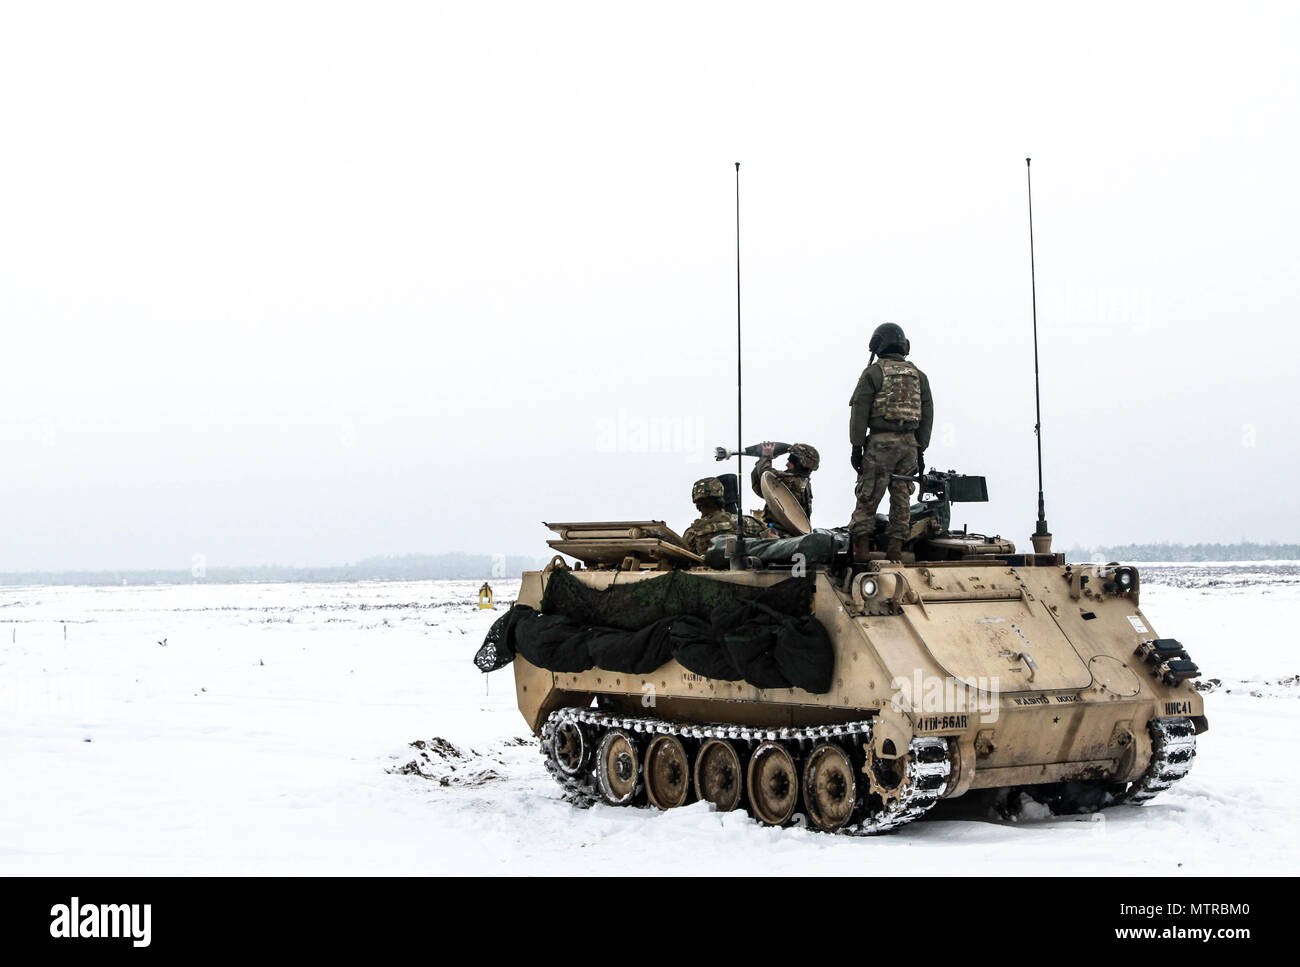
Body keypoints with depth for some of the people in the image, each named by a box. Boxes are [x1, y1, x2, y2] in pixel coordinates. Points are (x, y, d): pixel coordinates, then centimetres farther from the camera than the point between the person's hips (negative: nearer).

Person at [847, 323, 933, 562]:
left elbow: (859, 412, -6)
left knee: (868, 496, -2)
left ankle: (861, 549, -5)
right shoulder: (918, 375, 13)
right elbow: (927, 415, 14)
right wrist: (920, 450, 17)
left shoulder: (873, 372, -1)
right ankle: (895, 549, 6)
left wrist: (856, 446, -2)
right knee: (901, 496, 9)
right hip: (909, 443, 4)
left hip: (881, 442, -4)